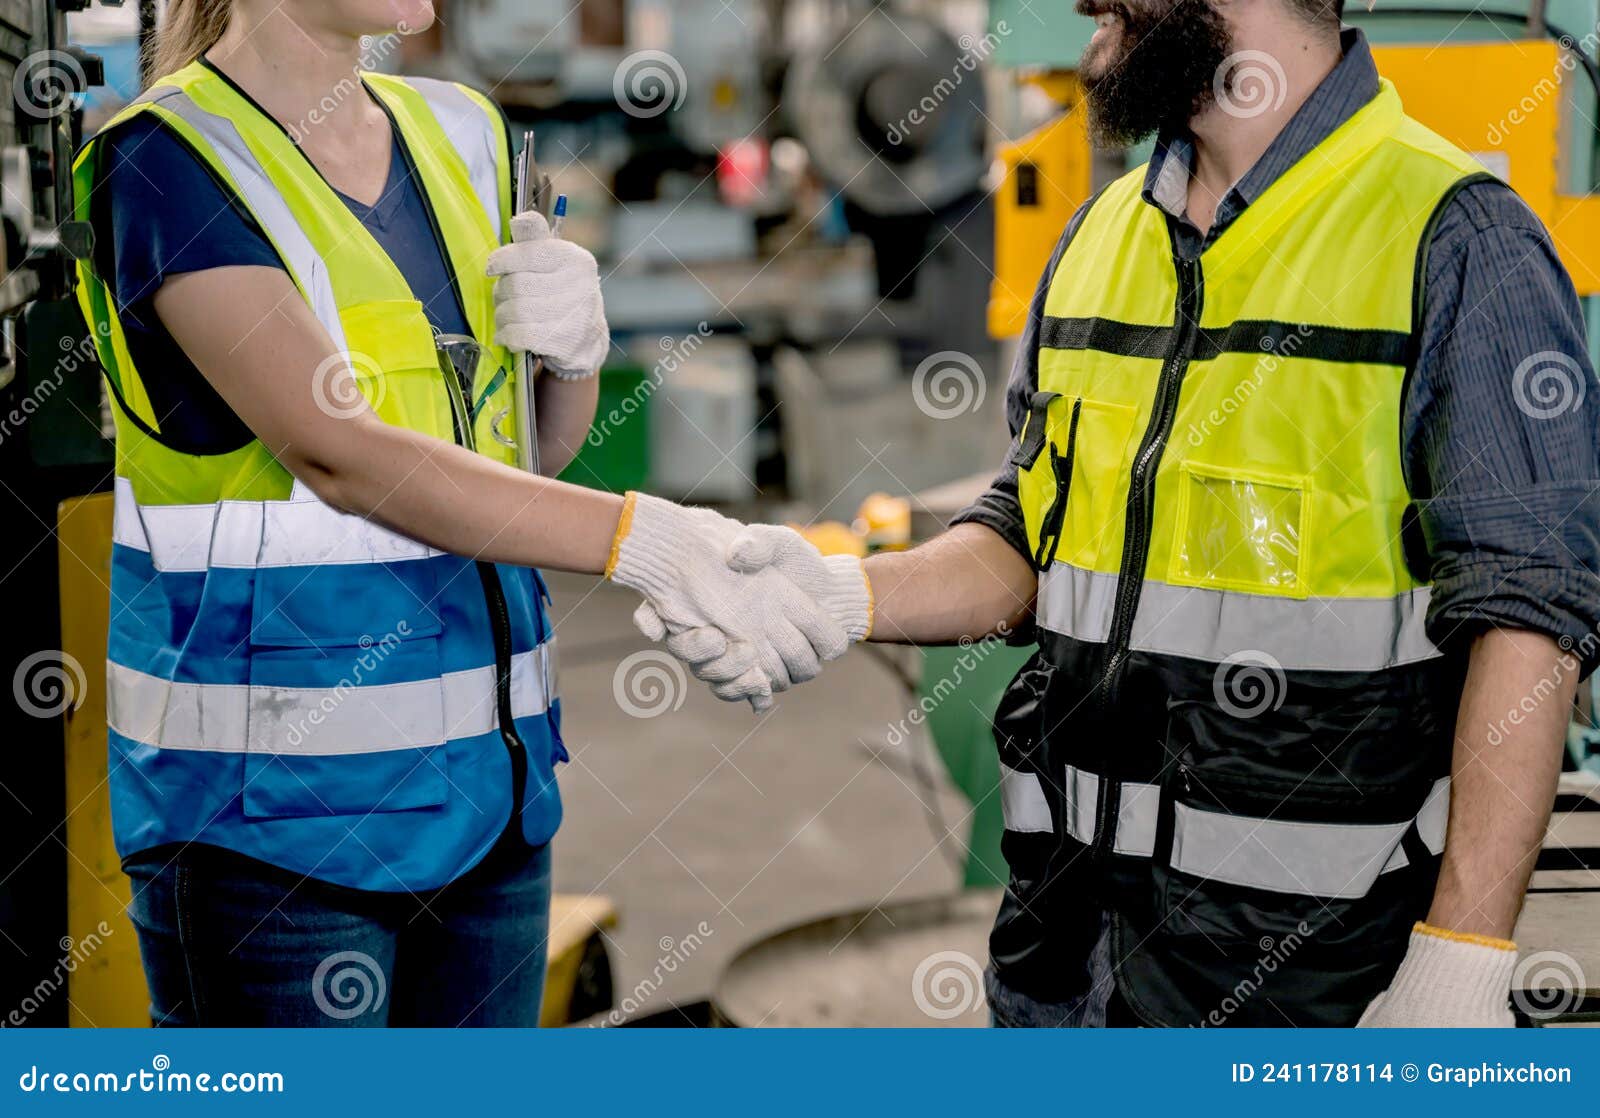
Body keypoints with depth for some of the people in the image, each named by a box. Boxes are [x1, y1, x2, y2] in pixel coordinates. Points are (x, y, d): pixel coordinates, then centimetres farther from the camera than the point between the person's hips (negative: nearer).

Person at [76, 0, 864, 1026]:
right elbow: (339, 451, -23)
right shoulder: (164, 162, -11)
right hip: (265, 797, -6)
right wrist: (647, 542, -30)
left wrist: (576, 348, -6)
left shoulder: (462, 133, 10)